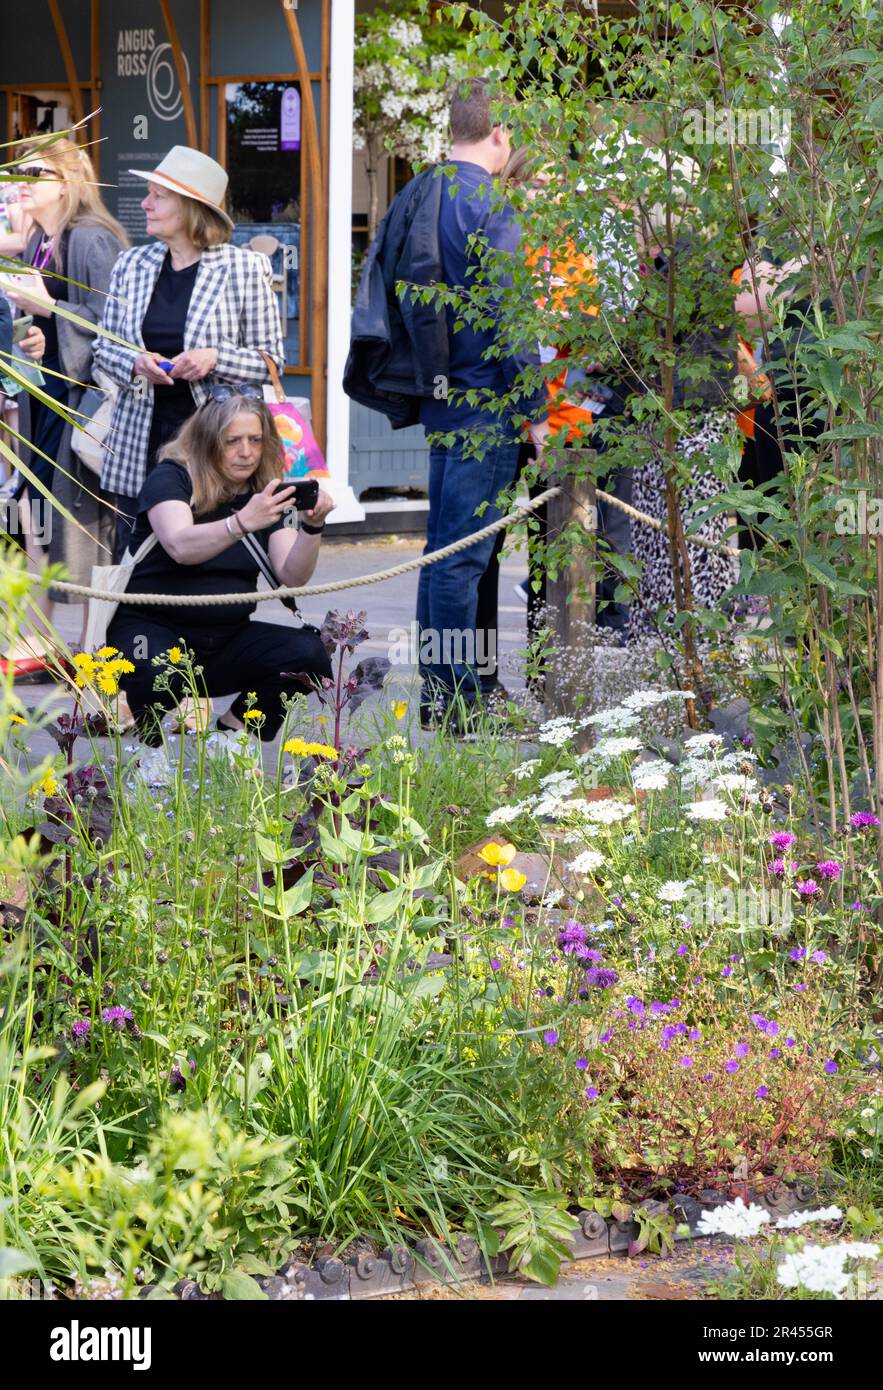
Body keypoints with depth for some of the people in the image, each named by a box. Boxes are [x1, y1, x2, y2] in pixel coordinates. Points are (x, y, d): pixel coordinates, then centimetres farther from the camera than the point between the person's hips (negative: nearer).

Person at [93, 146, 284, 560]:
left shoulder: (244, 269, -1)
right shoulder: (132, 265, 10)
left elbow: (270, 360, 0)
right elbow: (104, 347, 16)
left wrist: (215, 358, -17)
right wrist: (135, 363, -7)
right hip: (139, 440, 4)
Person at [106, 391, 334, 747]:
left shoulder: (267, 493, 7)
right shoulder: (170, 478, -9)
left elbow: (291, 576, -4)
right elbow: (181, 546, -30)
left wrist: (312, 527, -23)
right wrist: (241, 523, -46)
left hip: (228, 638, 5)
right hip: (153, 627, -5)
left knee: (308, 652, -21)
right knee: (156, 673, -39)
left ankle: (236, 728, 4)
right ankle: (150, 744, -3)